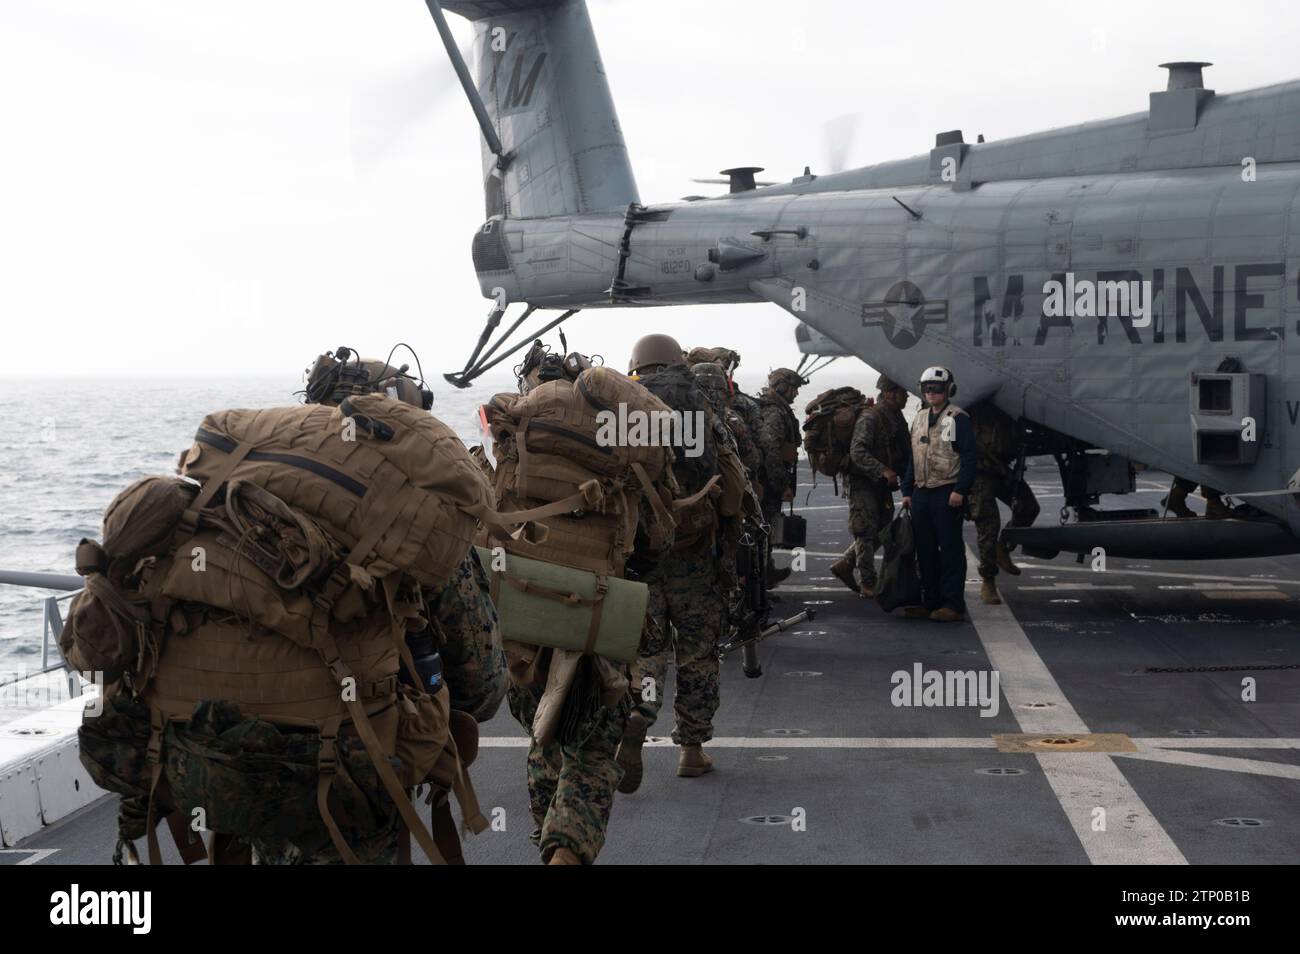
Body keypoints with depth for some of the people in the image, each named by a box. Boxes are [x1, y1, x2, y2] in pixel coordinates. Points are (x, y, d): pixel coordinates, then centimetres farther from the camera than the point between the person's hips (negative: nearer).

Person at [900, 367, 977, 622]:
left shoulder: (958, 418, -5)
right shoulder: (920, 419, 16)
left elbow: (968, 457, -11)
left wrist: (960, 490, -17)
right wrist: (907, 491, 15)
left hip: (947, 493, -7)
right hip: (921, 493, 7)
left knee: (950, 550, -4)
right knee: (925, 550, 10)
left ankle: (953, 604, -2)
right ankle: (930, 601, 17)